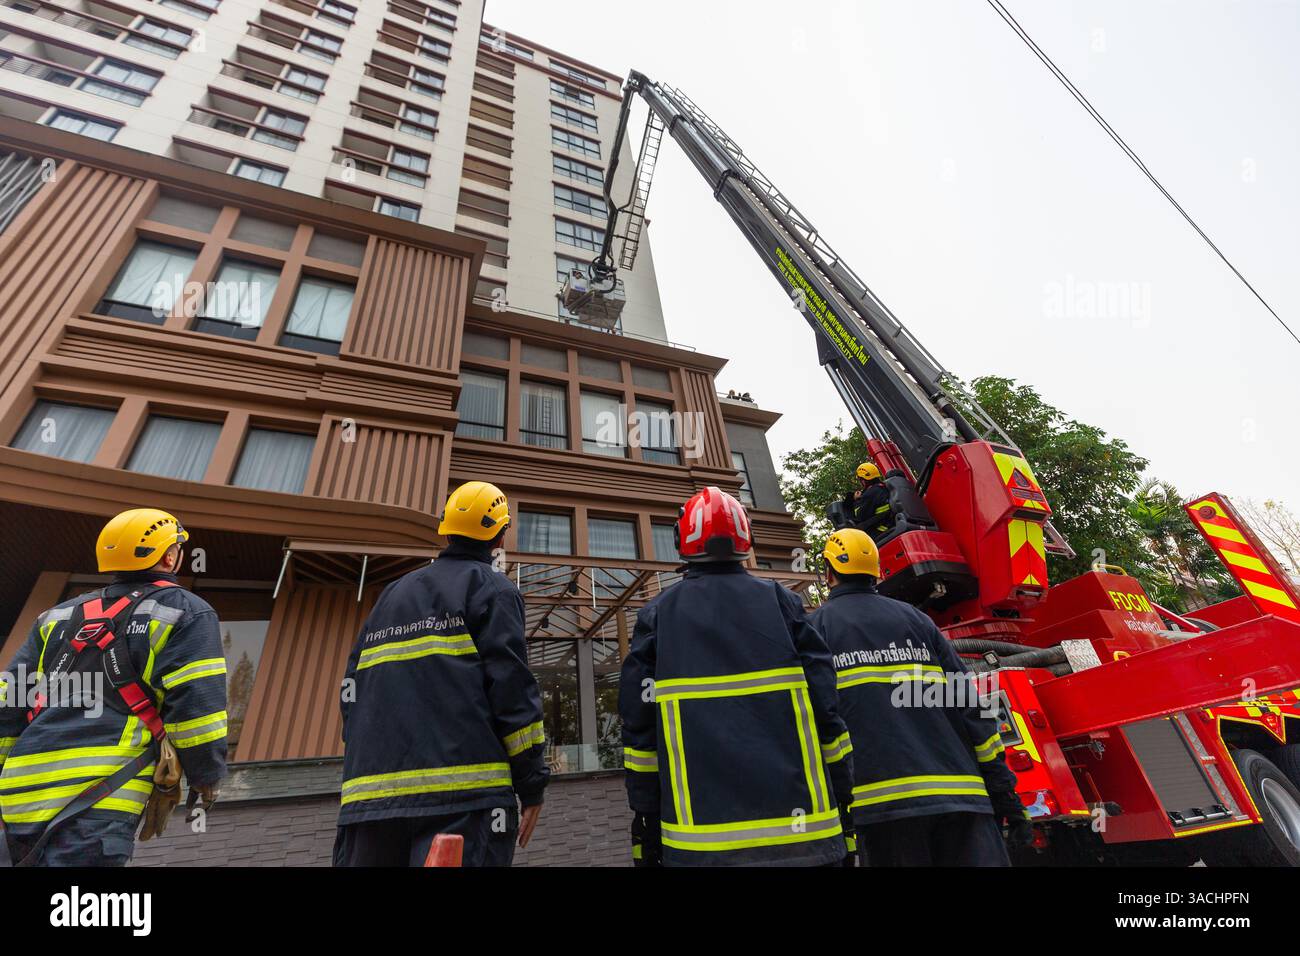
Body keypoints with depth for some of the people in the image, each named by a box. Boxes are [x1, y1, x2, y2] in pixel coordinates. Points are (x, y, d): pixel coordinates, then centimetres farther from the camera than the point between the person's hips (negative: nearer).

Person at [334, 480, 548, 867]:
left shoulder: (391, 594, 20)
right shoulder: (491, 587, 0)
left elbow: (353, 693, 17)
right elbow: (512, 684, -10)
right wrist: (531, 781, -4)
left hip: (370, 795, 7)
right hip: (462, 790, -6)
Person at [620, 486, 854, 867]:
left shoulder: (656, 615, -1)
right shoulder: (781, 601, -1)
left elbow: (640, 728, -1)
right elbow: (825, 708, -2)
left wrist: (646, 815, 8)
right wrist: (841, 796, 9)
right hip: (801, 826, 1)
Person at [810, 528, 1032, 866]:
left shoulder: (817, 625, 4)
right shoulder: (915, 618, 13)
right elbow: (968, 704, 8)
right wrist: (1002, 787, 11)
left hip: (882, 799, -3)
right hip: (958, 790, 3)